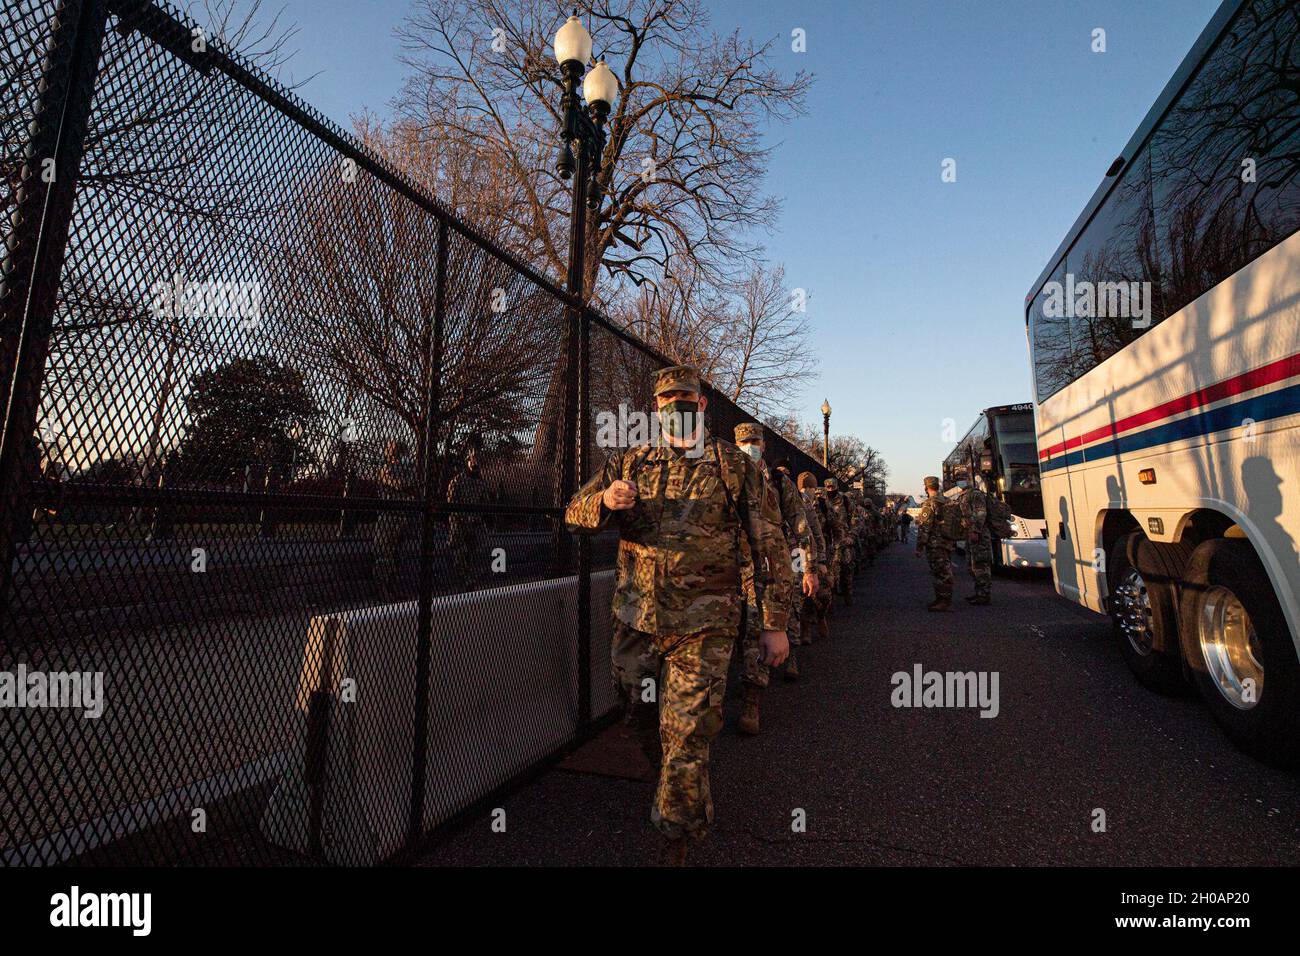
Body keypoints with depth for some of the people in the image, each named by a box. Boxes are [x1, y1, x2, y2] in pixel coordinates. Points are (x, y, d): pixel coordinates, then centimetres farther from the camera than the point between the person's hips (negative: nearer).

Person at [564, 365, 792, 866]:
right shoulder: (629, 462, 7)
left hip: (701, 625, -4)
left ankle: (677, 845, 22)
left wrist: (774, 622, -4)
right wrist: (606, 500, -21)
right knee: (642, 716, 20)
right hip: (635, 619, 4)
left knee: (685, 738, -1)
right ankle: (675, 788, 50)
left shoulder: (733, 464, -1)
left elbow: (769, 544, -1)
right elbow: (575, 513, 3)